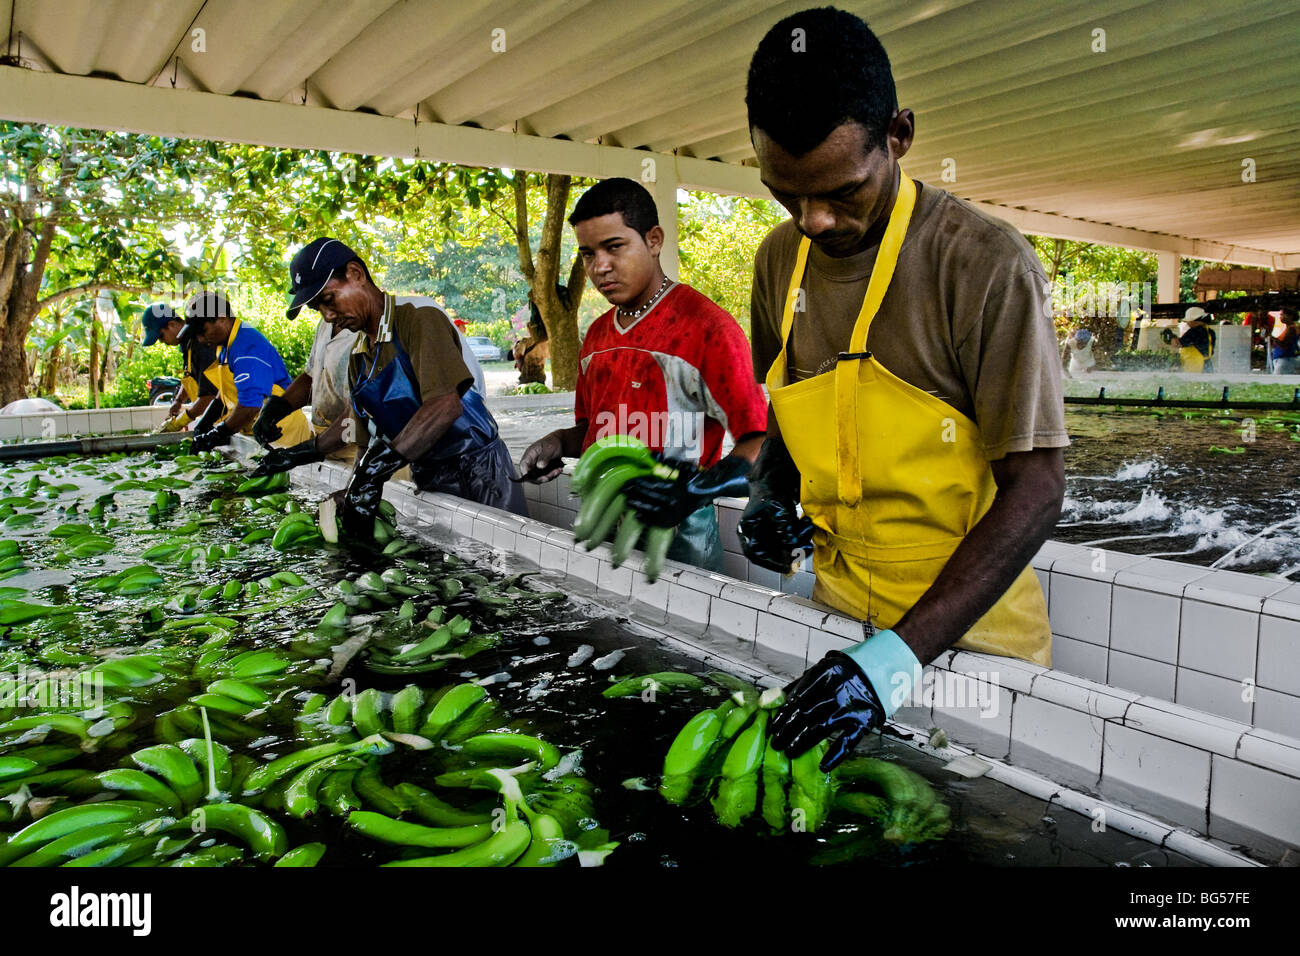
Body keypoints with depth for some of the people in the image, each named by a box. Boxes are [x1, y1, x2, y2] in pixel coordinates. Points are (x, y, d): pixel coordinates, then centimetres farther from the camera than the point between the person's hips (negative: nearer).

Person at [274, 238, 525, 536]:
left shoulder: (419, 317, -12)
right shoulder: (358, 356, 13)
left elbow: (446, 405, -27)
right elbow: (368, 438, 15)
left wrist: (377, 466, -30)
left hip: (478, 469, -6)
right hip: (428, 478, 6)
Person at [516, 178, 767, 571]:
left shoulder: (707, 326, -12)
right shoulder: (596, 335, 12)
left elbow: (758, 443, -17)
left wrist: (697, 489, -33)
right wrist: (561, 443, 3)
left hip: (674, 534, -6)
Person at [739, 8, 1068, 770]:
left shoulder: (986, 265, -20)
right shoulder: (780, 260, -1)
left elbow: (1035, 488, -20)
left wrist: (901, 655, -28)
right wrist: (771, 498, -8)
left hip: (966, 626, -4)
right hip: (836, 616, 5)